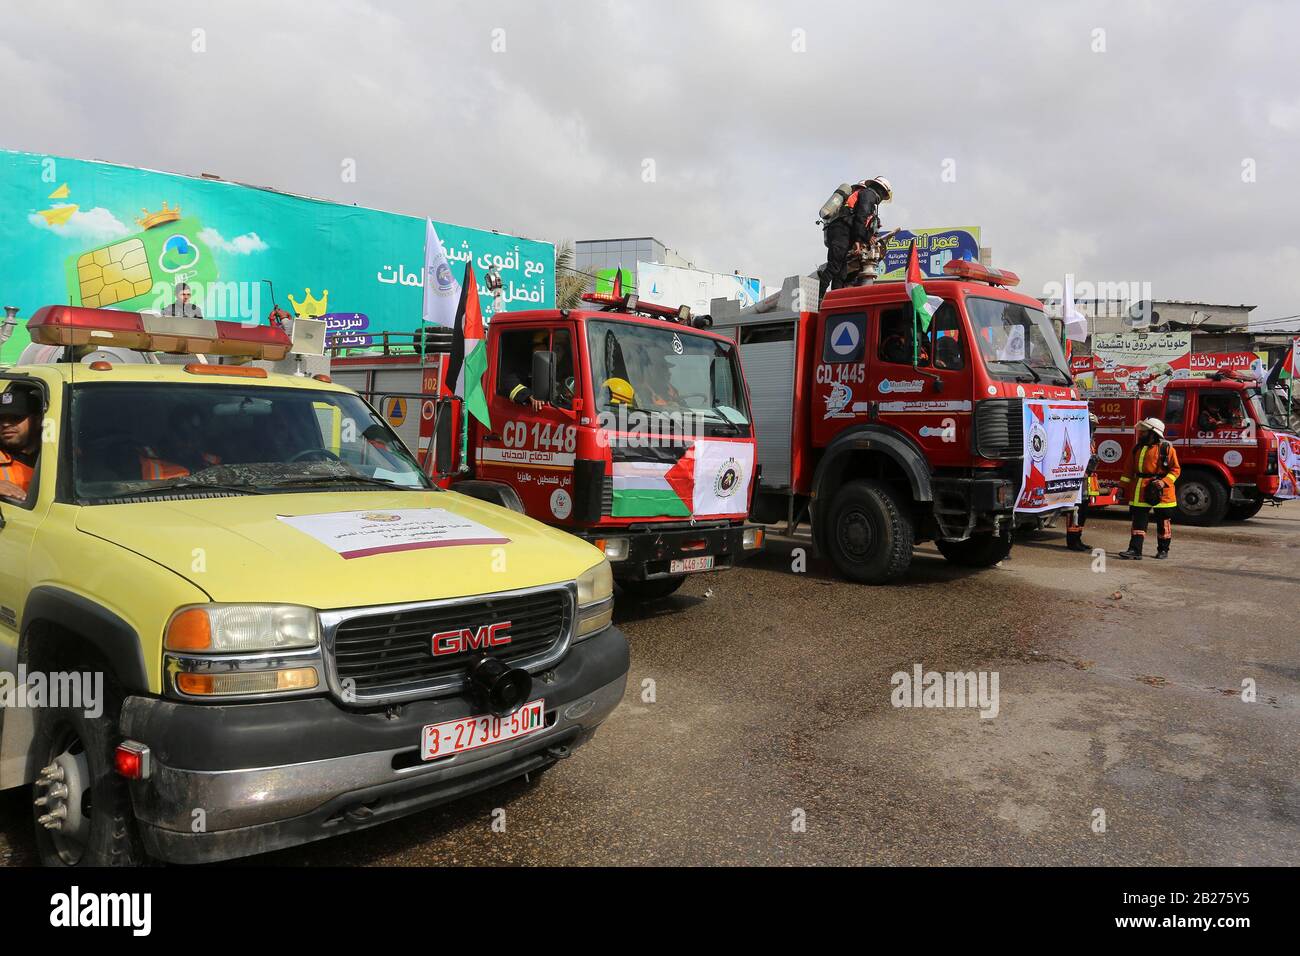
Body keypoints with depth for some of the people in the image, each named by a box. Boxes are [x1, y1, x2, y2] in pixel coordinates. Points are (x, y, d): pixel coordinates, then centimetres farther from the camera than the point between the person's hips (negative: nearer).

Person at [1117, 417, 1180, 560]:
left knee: (1163, 523, 8)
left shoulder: (1166, 448, -6)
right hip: (1140, 491, 4)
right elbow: (1130, 469, 15)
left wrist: (1164, 482, -20)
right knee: (1138, 521, -2)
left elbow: (1175, 469, -7)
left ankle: (1163, 550, 22)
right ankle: (1135, 550, -5)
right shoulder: (1137, 448, 10)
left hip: (1162, 493, -4)